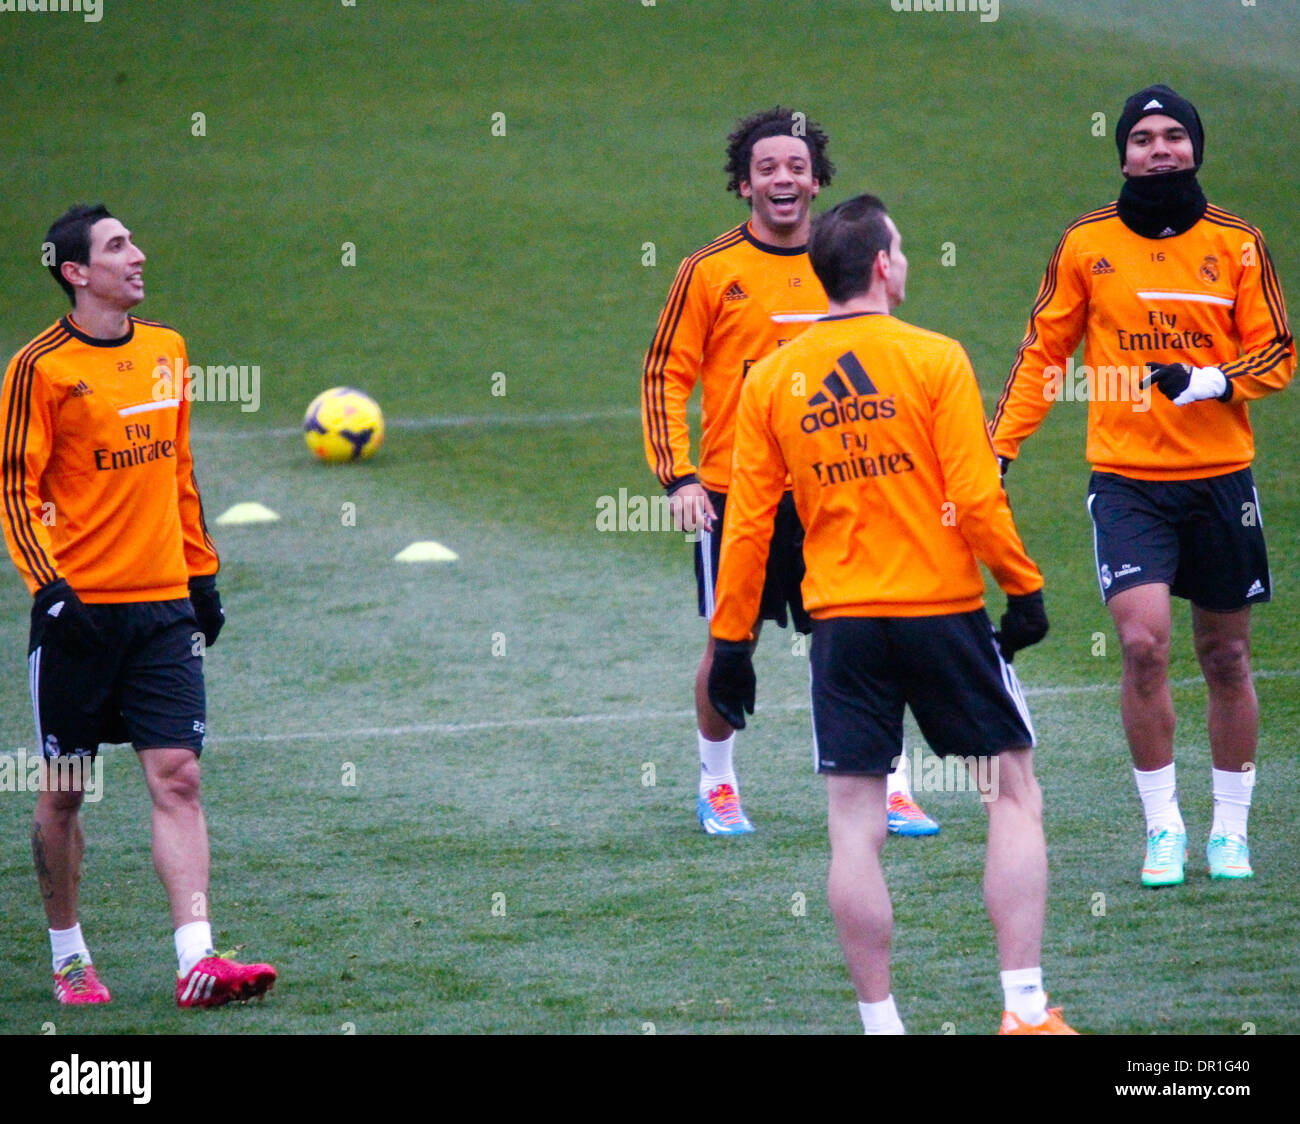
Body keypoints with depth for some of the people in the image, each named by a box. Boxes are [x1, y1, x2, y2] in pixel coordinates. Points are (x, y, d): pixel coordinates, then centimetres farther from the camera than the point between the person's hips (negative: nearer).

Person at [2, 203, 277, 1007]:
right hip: (79, 608, -4)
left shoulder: (167, 351, 11)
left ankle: (198, 960, -14)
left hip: (163, 607, 4)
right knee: (65, 790, 5)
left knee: (177, 777, -7)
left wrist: (203, 574, 19)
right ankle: (69, 956, 19)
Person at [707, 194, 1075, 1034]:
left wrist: (732, 641, 9)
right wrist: (1024, 587, 0)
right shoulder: (934, 359, -7)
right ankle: (1026, 1009, 4)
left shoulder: (772, 380, 3)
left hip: (841, 621, 3)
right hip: (944, 611, -3)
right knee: (1014, 797, 8)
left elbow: (748, 525, 3)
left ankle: (880, 1020, 4)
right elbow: (977, 500, -11)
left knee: (855, 831, 4)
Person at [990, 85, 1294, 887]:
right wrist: (998, 449, 0)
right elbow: (1043, 353, 8)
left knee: (1226, 657, 8)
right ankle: (1163, 827, -6)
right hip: (1126, 478, -1)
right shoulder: (1086, 244, 2)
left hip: (1220, 475, 1)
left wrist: (1210, 381, -16)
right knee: (1143, 641, -17)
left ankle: (1231, 831, 21)